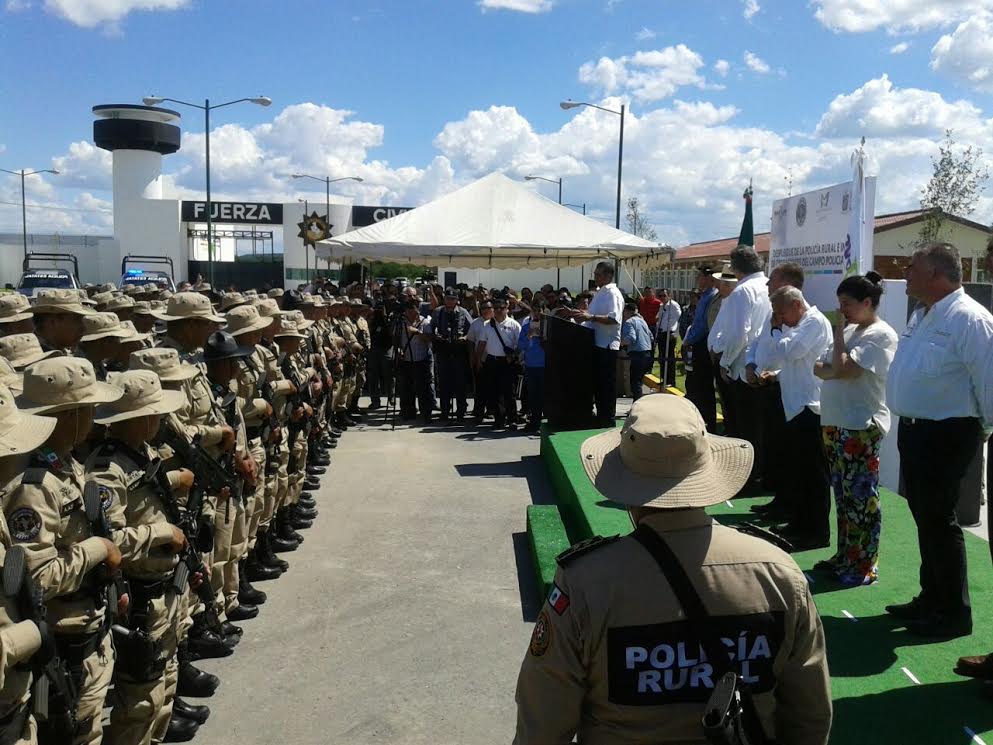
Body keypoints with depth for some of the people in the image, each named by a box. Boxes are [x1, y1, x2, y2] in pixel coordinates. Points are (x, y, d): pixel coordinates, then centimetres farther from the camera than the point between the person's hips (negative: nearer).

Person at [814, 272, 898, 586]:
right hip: (836, 422, 9)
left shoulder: (881, 334, -11)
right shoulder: (851, 330, 14)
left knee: (861, 496, -1)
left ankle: (864, 566, 9)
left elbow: (843, 370, -20)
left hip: (861, 427, -9)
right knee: (843, 494, 15)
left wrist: (838, 332, -10)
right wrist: (810, 365, -7)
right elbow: (830, 370, 14)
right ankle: (845, 557, 26)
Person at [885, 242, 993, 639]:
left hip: (945, 435, -10)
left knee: (938, 520, -1)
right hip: (914, 429, 10)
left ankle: (955, 613, 13)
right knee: (924, 516, 17)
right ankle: (931, 598, 31)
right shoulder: (922, 316, 13)